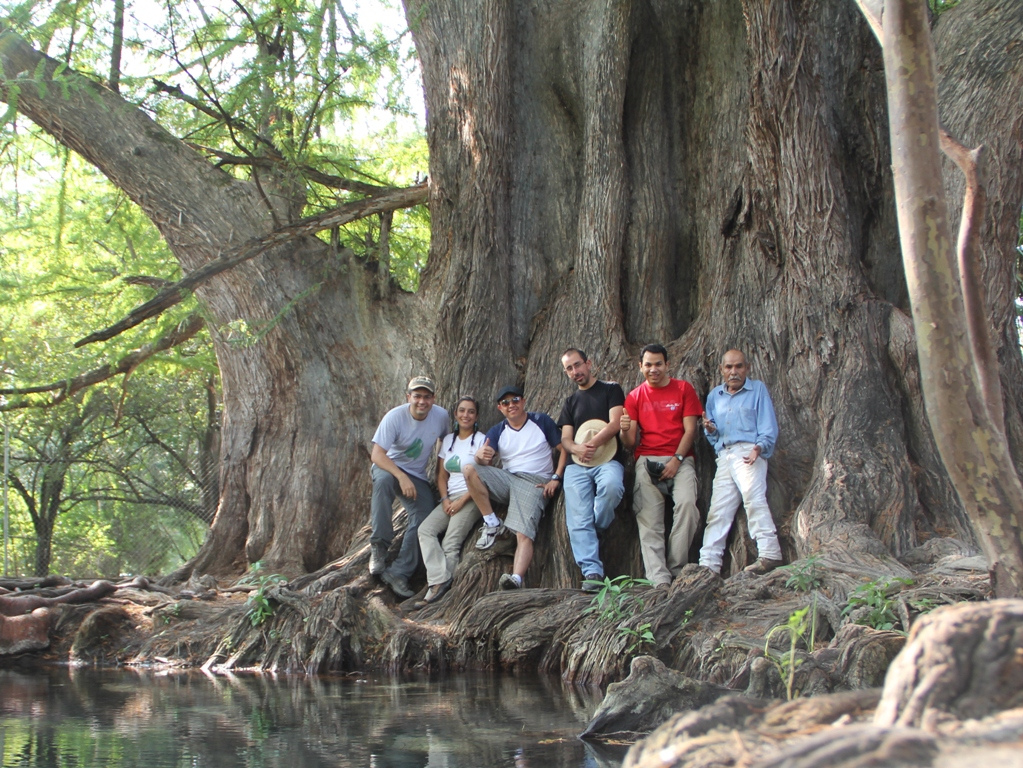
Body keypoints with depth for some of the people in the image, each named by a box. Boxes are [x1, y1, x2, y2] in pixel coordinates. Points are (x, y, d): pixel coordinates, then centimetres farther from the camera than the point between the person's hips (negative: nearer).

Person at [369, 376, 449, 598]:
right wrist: (401, 477, -38)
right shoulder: (395, 417, -21)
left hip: (418, 477, 4)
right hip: (388, 466, -4)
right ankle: (379, 545, -28)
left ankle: (398, 573, -14)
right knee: (383, 478, -39)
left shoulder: (441, 416, -8)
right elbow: (377, 455, -26)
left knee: (424, 521, -18)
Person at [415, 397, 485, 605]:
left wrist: (462, 501, -15)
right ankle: (439, 580, -26)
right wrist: (445, 499, -2)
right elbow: (442, 476, 16)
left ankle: (443, 586, -18)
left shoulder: (481, 440, -2)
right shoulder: (448, 440, 16)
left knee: (451, 542, -19)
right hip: (450, 497, 6)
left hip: (470, 497, -6)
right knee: (425, 529, -16)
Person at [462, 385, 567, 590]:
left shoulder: (541, 421, 8)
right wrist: (481, 456, -27)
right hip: (506, 479, 4)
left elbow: (563, 449, 4)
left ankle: (517, 578, -47)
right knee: (470, 470, -22)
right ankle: (492, 524, -15)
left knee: (524, 534, -26)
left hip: (535, 482, -4)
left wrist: (556, 478, -10)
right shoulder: (497, 431, 14)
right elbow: (486, 462, -1)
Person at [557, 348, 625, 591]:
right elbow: (565, 439, 15)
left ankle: (598, 529, -11)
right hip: (576, 465, 4)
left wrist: (593, 443, -19)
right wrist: (577, 448, -10)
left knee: (611, 486, -38)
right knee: (578, 520, -15)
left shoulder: (610, 390, 11)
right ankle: (592, 572, -21)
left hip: (607, 460, -4)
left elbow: (615, 423, -3)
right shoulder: (571, 401, 23)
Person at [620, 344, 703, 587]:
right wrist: (625, 430, -15)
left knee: (686, 503, -28)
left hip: (680, 459, -1)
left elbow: (691, 429, 3)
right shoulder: (635, 397, 14)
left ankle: (675, 568, -21)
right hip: (647, 460, 1)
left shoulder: (683, 389, 10)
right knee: (648, 517, -16)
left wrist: (676, 460, -10)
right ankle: (659, 579, -25)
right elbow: (631, 442, 8)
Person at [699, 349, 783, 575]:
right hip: (724, 456, 5)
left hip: (748, 452, -5)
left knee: (753, 497, -26)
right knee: (718, 510, 1)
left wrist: (759, 447, -17)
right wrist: (710, 429, 1)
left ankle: (770, 554, -33)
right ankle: (709, 564, 1)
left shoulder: (757, 390, 8)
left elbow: (769, 427, 1)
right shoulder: (714, 396, 22)